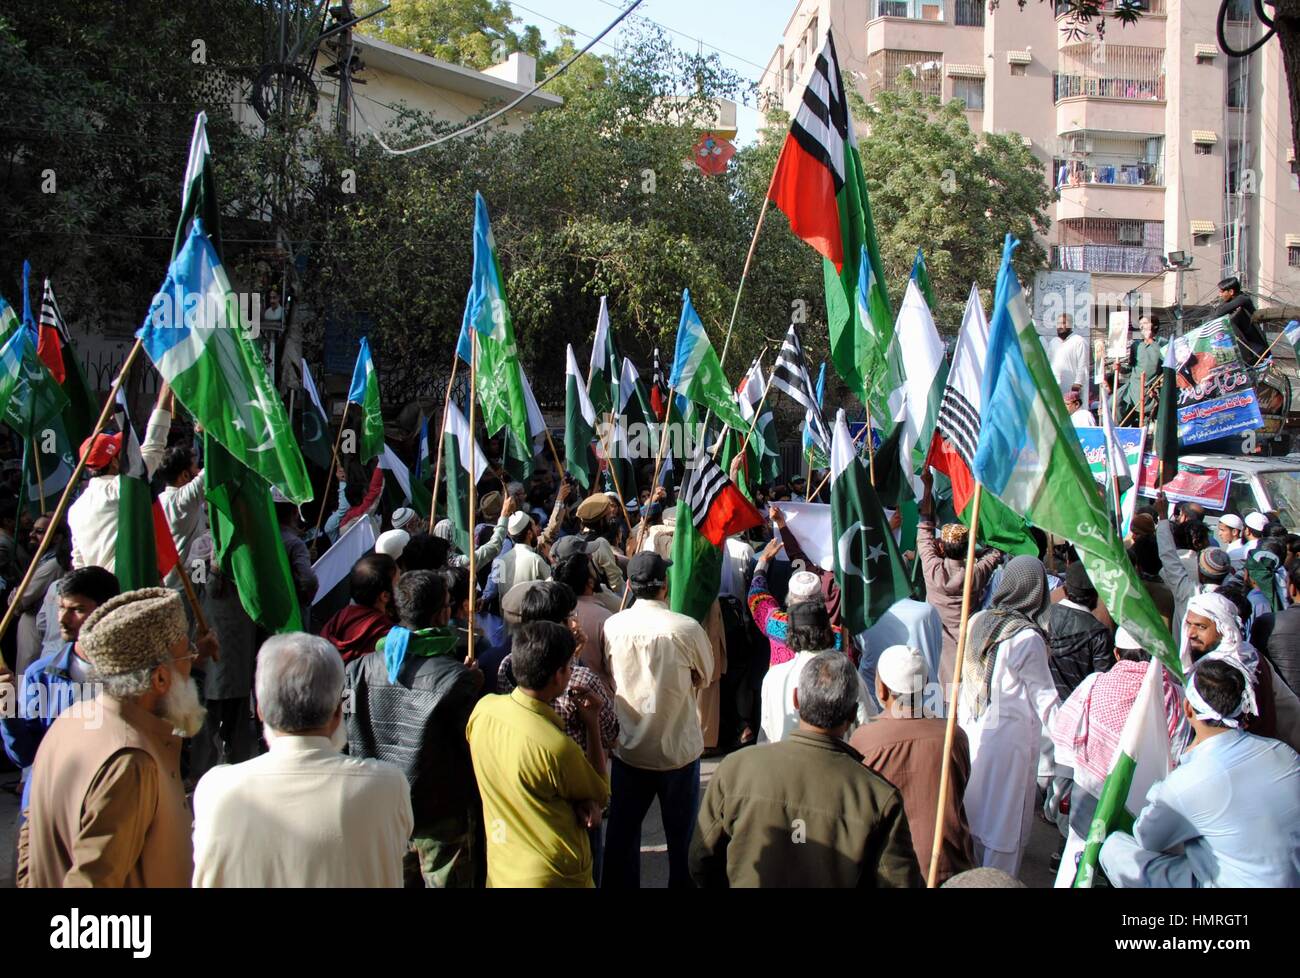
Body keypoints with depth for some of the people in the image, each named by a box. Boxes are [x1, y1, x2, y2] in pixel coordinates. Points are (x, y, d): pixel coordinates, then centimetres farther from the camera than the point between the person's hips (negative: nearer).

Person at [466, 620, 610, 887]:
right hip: (555, 877, -6)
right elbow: (600, 795, -11)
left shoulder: (483, 709, -13)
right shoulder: (557, 747, -31)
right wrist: (593, 724, -7)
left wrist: (577, 800, -9)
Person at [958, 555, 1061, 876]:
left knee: (971, 815, 20)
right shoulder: (1027, 638, -18)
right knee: (1005, 824, 7)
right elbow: (1045, 699, -13)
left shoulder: (977, 621, 0)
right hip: (1009, 740, -6)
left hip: (971, 734, 6)